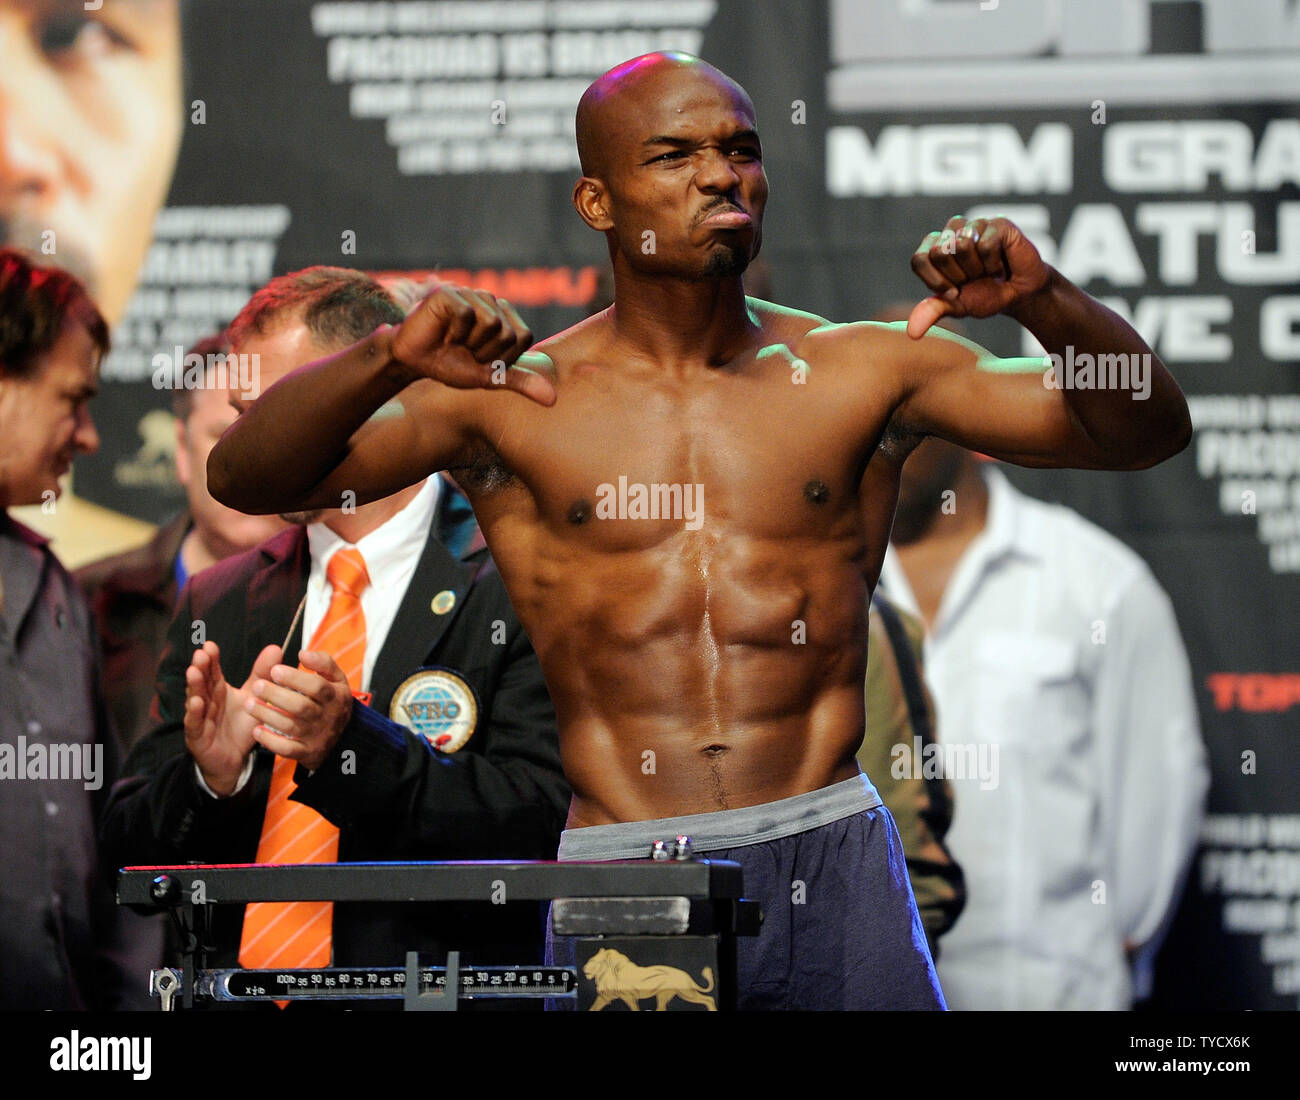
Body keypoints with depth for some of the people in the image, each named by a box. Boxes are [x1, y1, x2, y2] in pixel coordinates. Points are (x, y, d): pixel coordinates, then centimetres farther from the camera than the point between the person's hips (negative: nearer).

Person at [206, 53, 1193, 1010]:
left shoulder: (857, 372, 9)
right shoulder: (512, 396, 6)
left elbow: (1145, 432, 7)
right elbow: (245, 480, -2)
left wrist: (1044, 303, -13)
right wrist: (387, 359, -20)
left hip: (833, 859, 1)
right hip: (620, 876, -1)